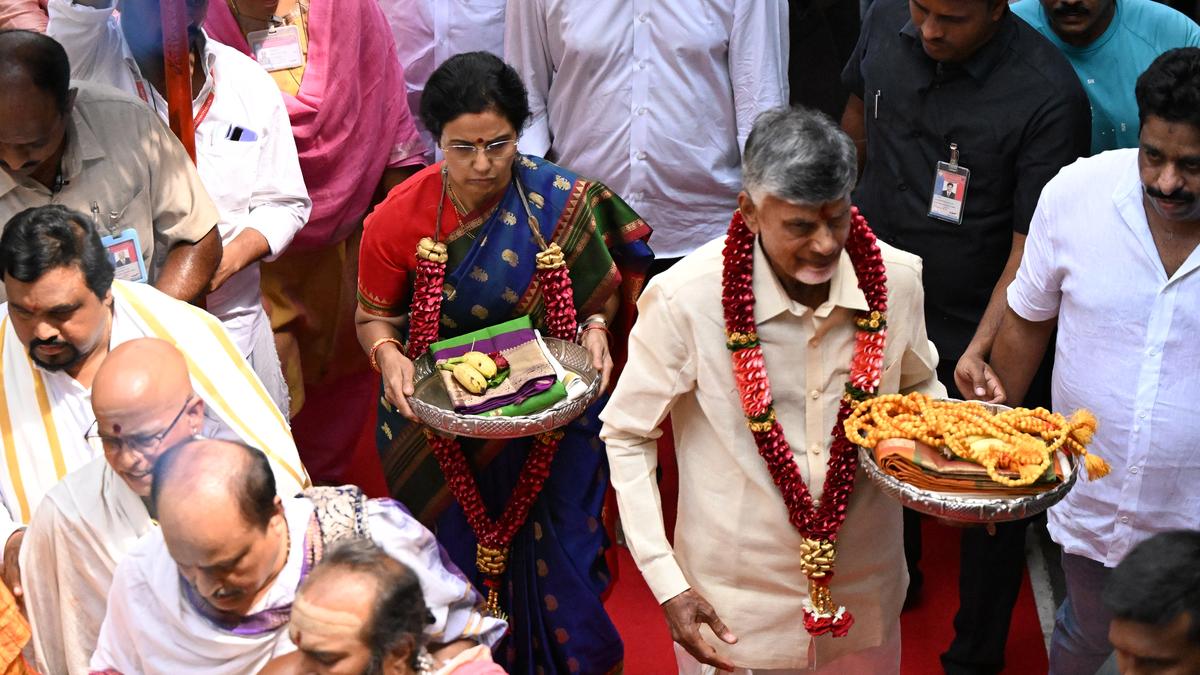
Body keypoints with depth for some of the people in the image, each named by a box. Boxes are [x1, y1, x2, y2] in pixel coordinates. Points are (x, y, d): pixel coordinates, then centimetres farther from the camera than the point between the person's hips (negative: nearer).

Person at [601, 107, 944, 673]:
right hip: (735, 609, -3)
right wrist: (666, 584, -14)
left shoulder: (897, 280, -11)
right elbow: (626, 435, -10)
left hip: (865, 596, 4)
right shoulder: (685, 299, -22)